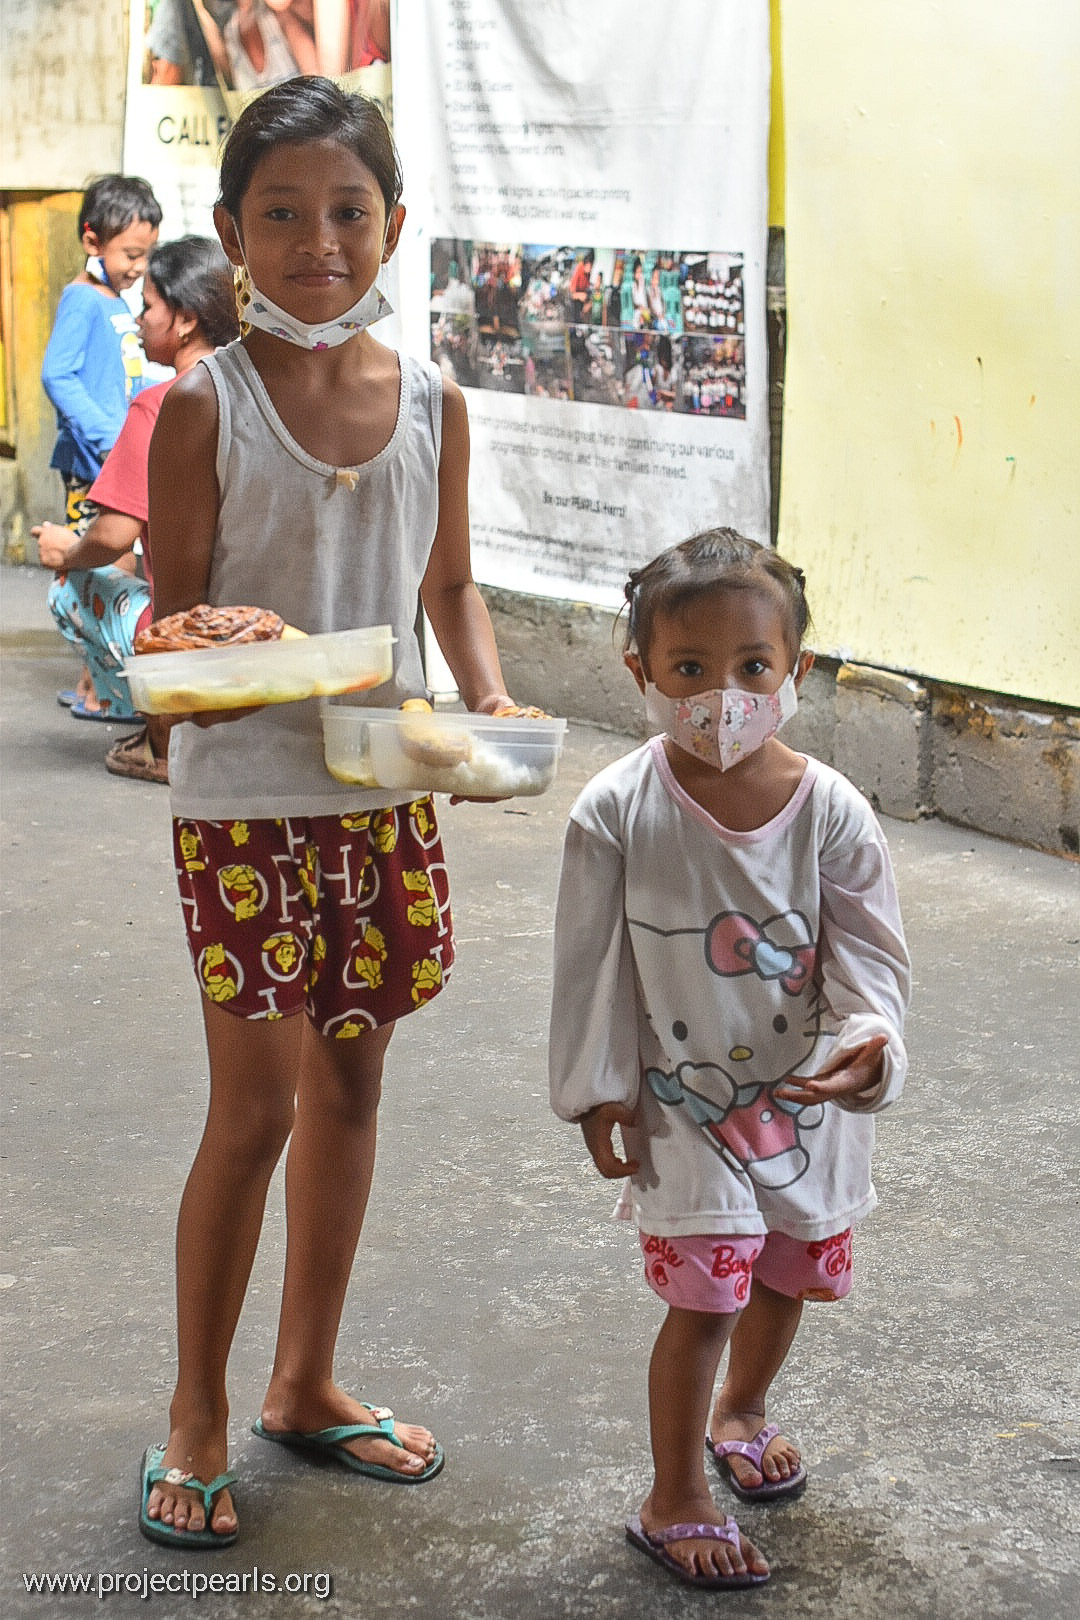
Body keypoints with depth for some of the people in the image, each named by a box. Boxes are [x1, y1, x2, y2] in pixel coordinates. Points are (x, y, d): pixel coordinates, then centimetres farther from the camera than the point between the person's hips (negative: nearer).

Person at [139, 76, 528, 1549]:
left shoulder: (433, 403, 2)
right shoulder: (206, 404, -9)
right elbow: (173, 619, -6)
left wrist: (491, 706, -6)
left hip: (385, 793, 5)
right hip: (244, 801, -4)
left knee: (349, 1090, 14)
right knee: (256, 1111, -2)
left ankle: (307, 1384, 31)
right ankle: (197, 1414, 18)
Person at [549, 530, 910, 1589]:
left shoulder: (832, 813, -14)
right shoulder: (617, 814, -17)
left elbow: (867, 951, -10)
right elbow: (592, 963, -8)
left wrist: (869, 1046, -29)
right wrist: (597, 1091, -4)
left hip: (809, 1097, 4)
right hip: (683, 1102, -3)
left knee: (790, 1271, 21)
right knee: (707, 1293, -7)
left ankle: (739, 1412, 51)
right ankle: (674, 1498, 15)